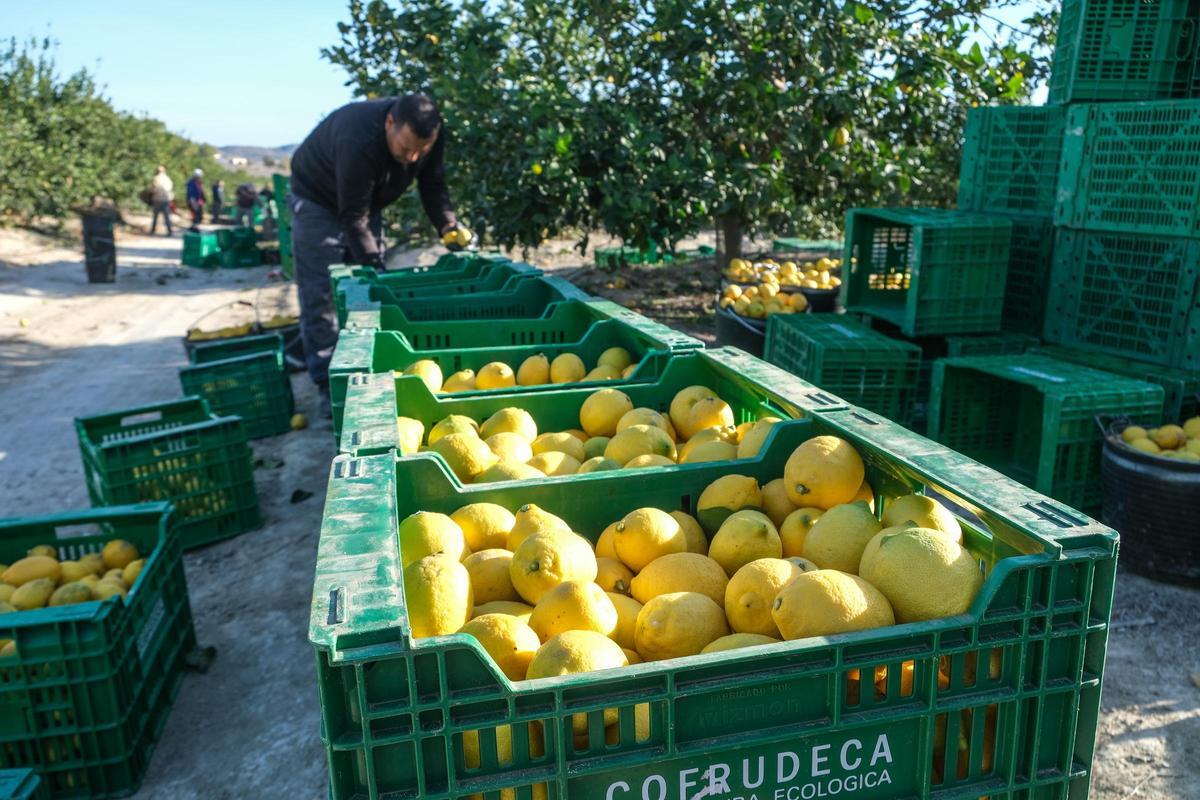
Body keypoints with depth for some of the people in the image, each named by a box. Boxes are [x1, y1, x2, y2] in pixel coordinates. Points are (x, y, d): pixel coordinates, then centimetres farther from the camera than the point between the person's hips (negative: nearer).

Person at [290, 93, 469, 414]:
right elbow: (353, 217, -35)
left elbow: (433, 186, -8)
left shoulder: (430, 138, -21)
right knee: (321, 294, -10)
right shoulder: (359, 140, -40)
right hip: (318, 198, -6)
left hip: (367, 200, 7)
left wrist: (449, 225, -23)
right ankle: (328, 385, -6)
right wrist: (373, 265, -35)